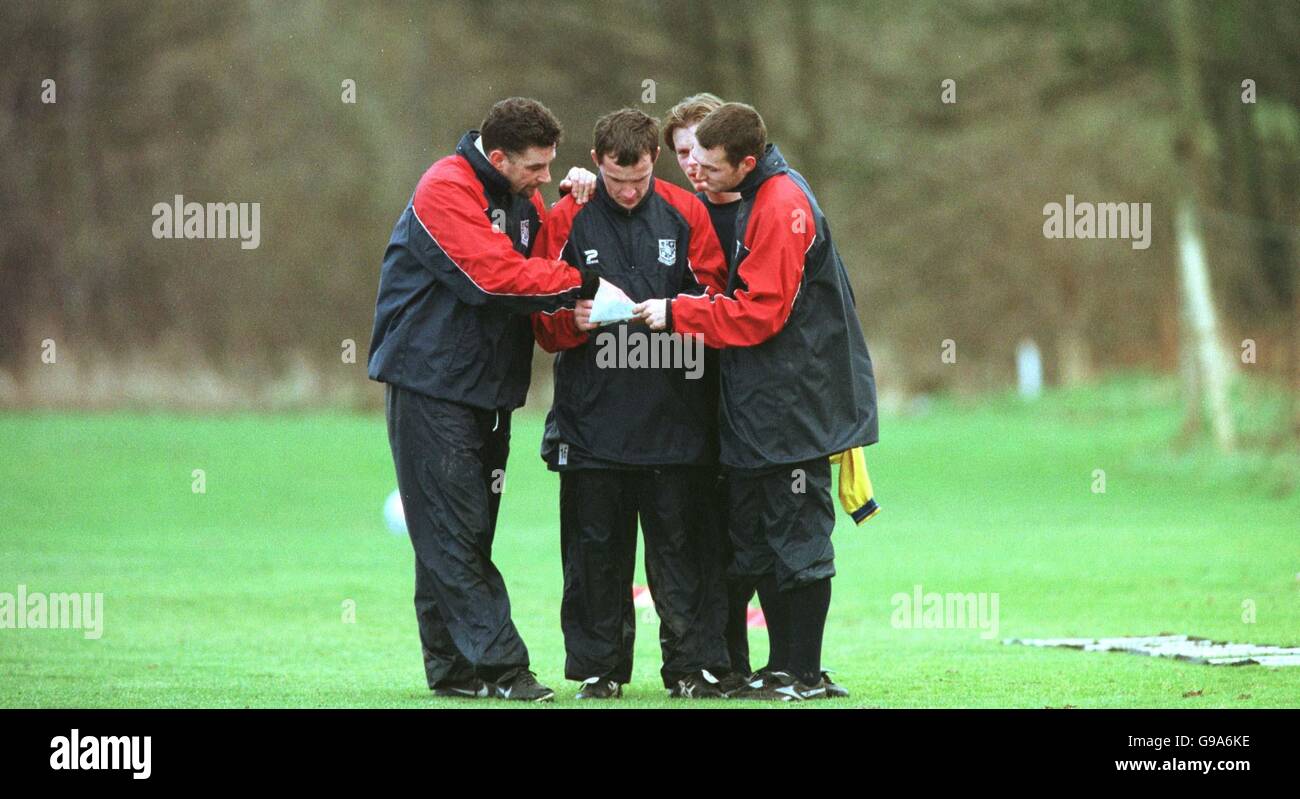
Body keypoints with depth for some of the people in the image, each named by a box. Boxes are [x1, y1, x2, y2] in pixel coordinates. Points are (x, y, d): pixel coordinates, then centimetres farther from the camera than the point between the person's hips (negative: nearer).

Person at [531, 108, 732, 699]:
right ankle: (599, 667, 13)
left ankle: (693, 665, 6)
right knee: (596, 546, 4)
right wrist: (572, 319, -19)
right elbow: (543, 323, 4)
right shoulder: (567, 220, 4)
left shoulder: (685, 214, 6)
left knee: (680, 542, 0)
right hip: (592, 414, 0)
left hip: (674, 417, 0)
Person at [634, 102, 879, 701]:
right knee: (755, 539, 12)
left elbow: (760, 313, -20)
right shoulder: (750, 200, 12)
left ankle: (804, 674, 2)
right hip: (756, 409, 10)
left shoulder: (781, 206, -17)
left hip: (793, 407, -10)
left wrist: (677, 314, -15)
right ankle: (782, 666, 18)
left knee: (797, 538, -3)